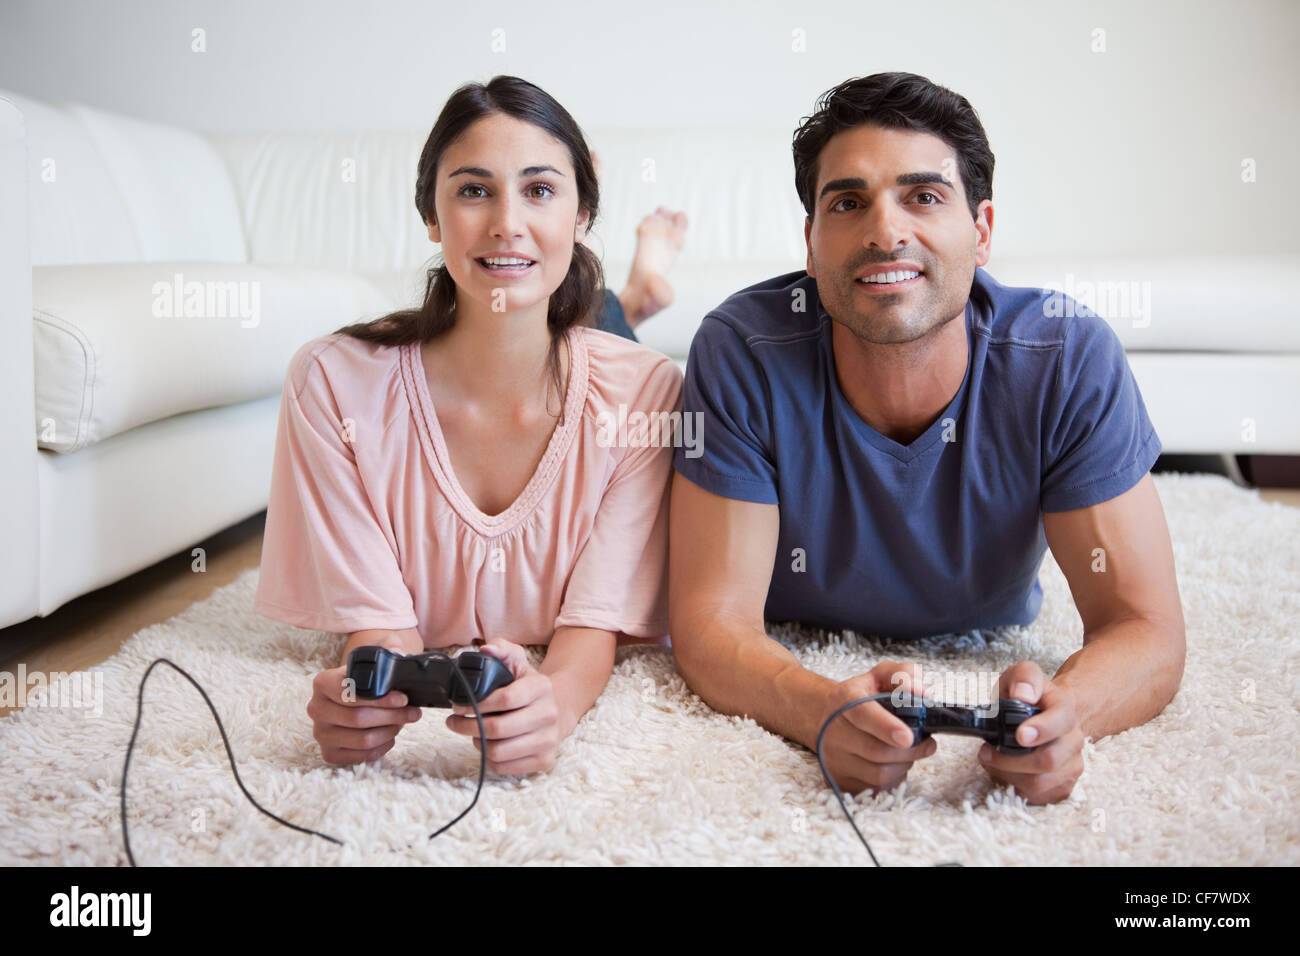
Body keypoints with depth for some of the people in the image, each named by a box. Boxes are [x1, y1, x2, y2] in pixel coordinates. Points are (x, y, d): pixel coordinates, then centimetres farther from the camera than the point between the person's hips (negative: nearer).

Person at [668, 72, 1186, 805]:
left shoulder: (1070, 360, -23)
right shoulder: (743, 353, -25)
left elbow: (1147, 632, -22)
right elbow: (712, 621, -26)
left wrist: (1065, 711, -47)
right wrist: (826, 713, -49)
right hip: (795, 667, -2)